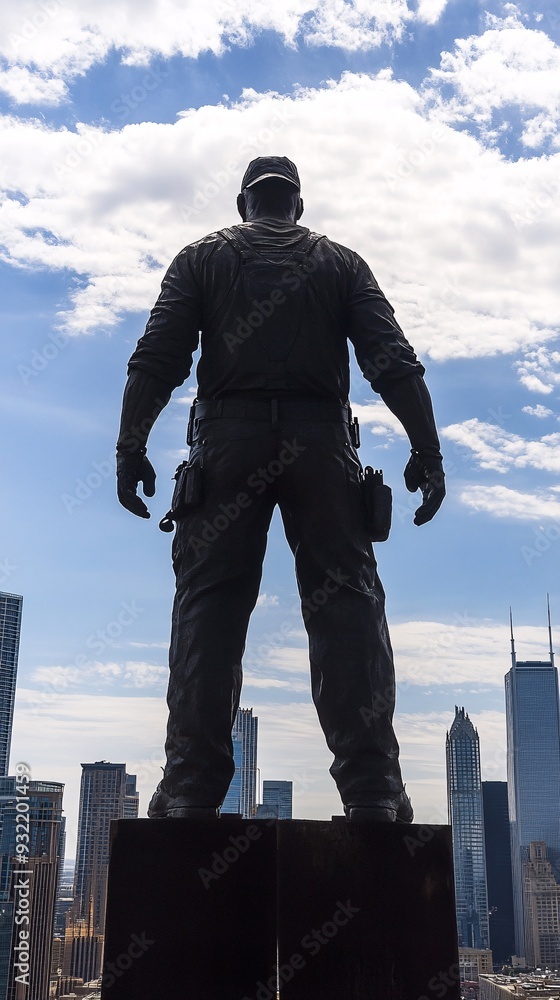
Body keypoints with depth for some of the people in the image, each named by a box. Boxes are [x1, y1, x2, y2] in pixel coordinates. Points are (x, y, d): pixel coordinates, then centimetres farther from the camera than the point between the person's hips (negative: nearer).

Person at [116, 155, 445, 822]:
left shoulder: (203, 257, 17)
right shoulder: (341, 262, 19)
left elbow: (156, 358, 3)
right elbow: (394, 362, 6)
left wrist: (131, 447, 1)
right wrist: (427, 450, 3)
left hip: (227, 440, 0)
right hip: (321, 440, 1)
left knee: (209, 603, -3)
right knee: (346, 601, -3)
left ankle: (190, 792, -10)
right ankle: (374, 793, -12)